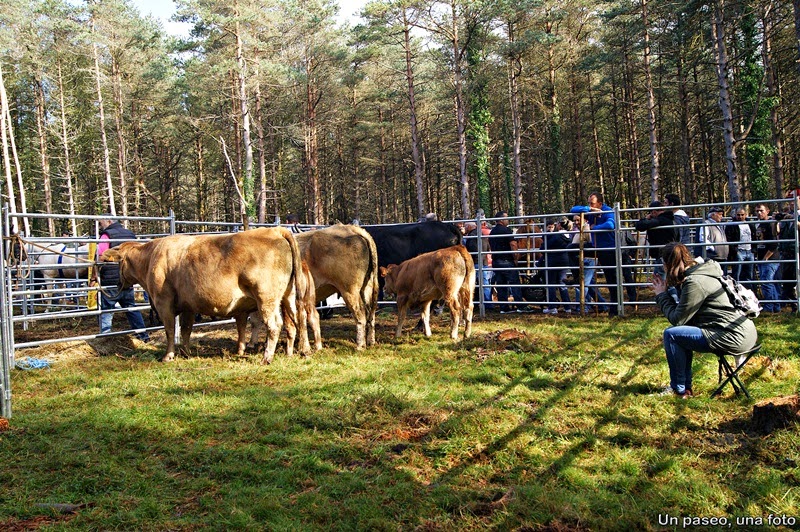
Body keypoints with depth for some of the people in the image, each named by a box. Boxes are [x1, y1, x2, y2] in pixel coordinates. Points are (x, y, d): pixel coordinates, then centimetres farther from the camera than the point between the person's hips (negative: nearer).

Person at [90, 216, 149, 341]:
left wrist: (94, 277, -12)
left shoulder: (106, 235, -9)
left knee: (106, 310, 1)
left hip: (110, 281, -7)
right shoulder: (130, 234, 12)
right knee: (131, 307, 16)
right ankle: (143, 334, 17)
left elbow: (99, 259, -16)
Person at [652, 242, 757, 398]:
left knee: (671, 334, -11)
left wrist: (662, 295, 0)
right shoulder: (699, 272, 13)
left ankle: (679, 389, 3)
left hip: (734, 337, -11)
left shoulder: (695, 283, -17)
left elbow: (677, 319, -13)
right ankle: (686, 385, 22)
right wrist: (666, 292, 10)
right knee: (682, 331, 20)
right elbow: (684, 310, 17)